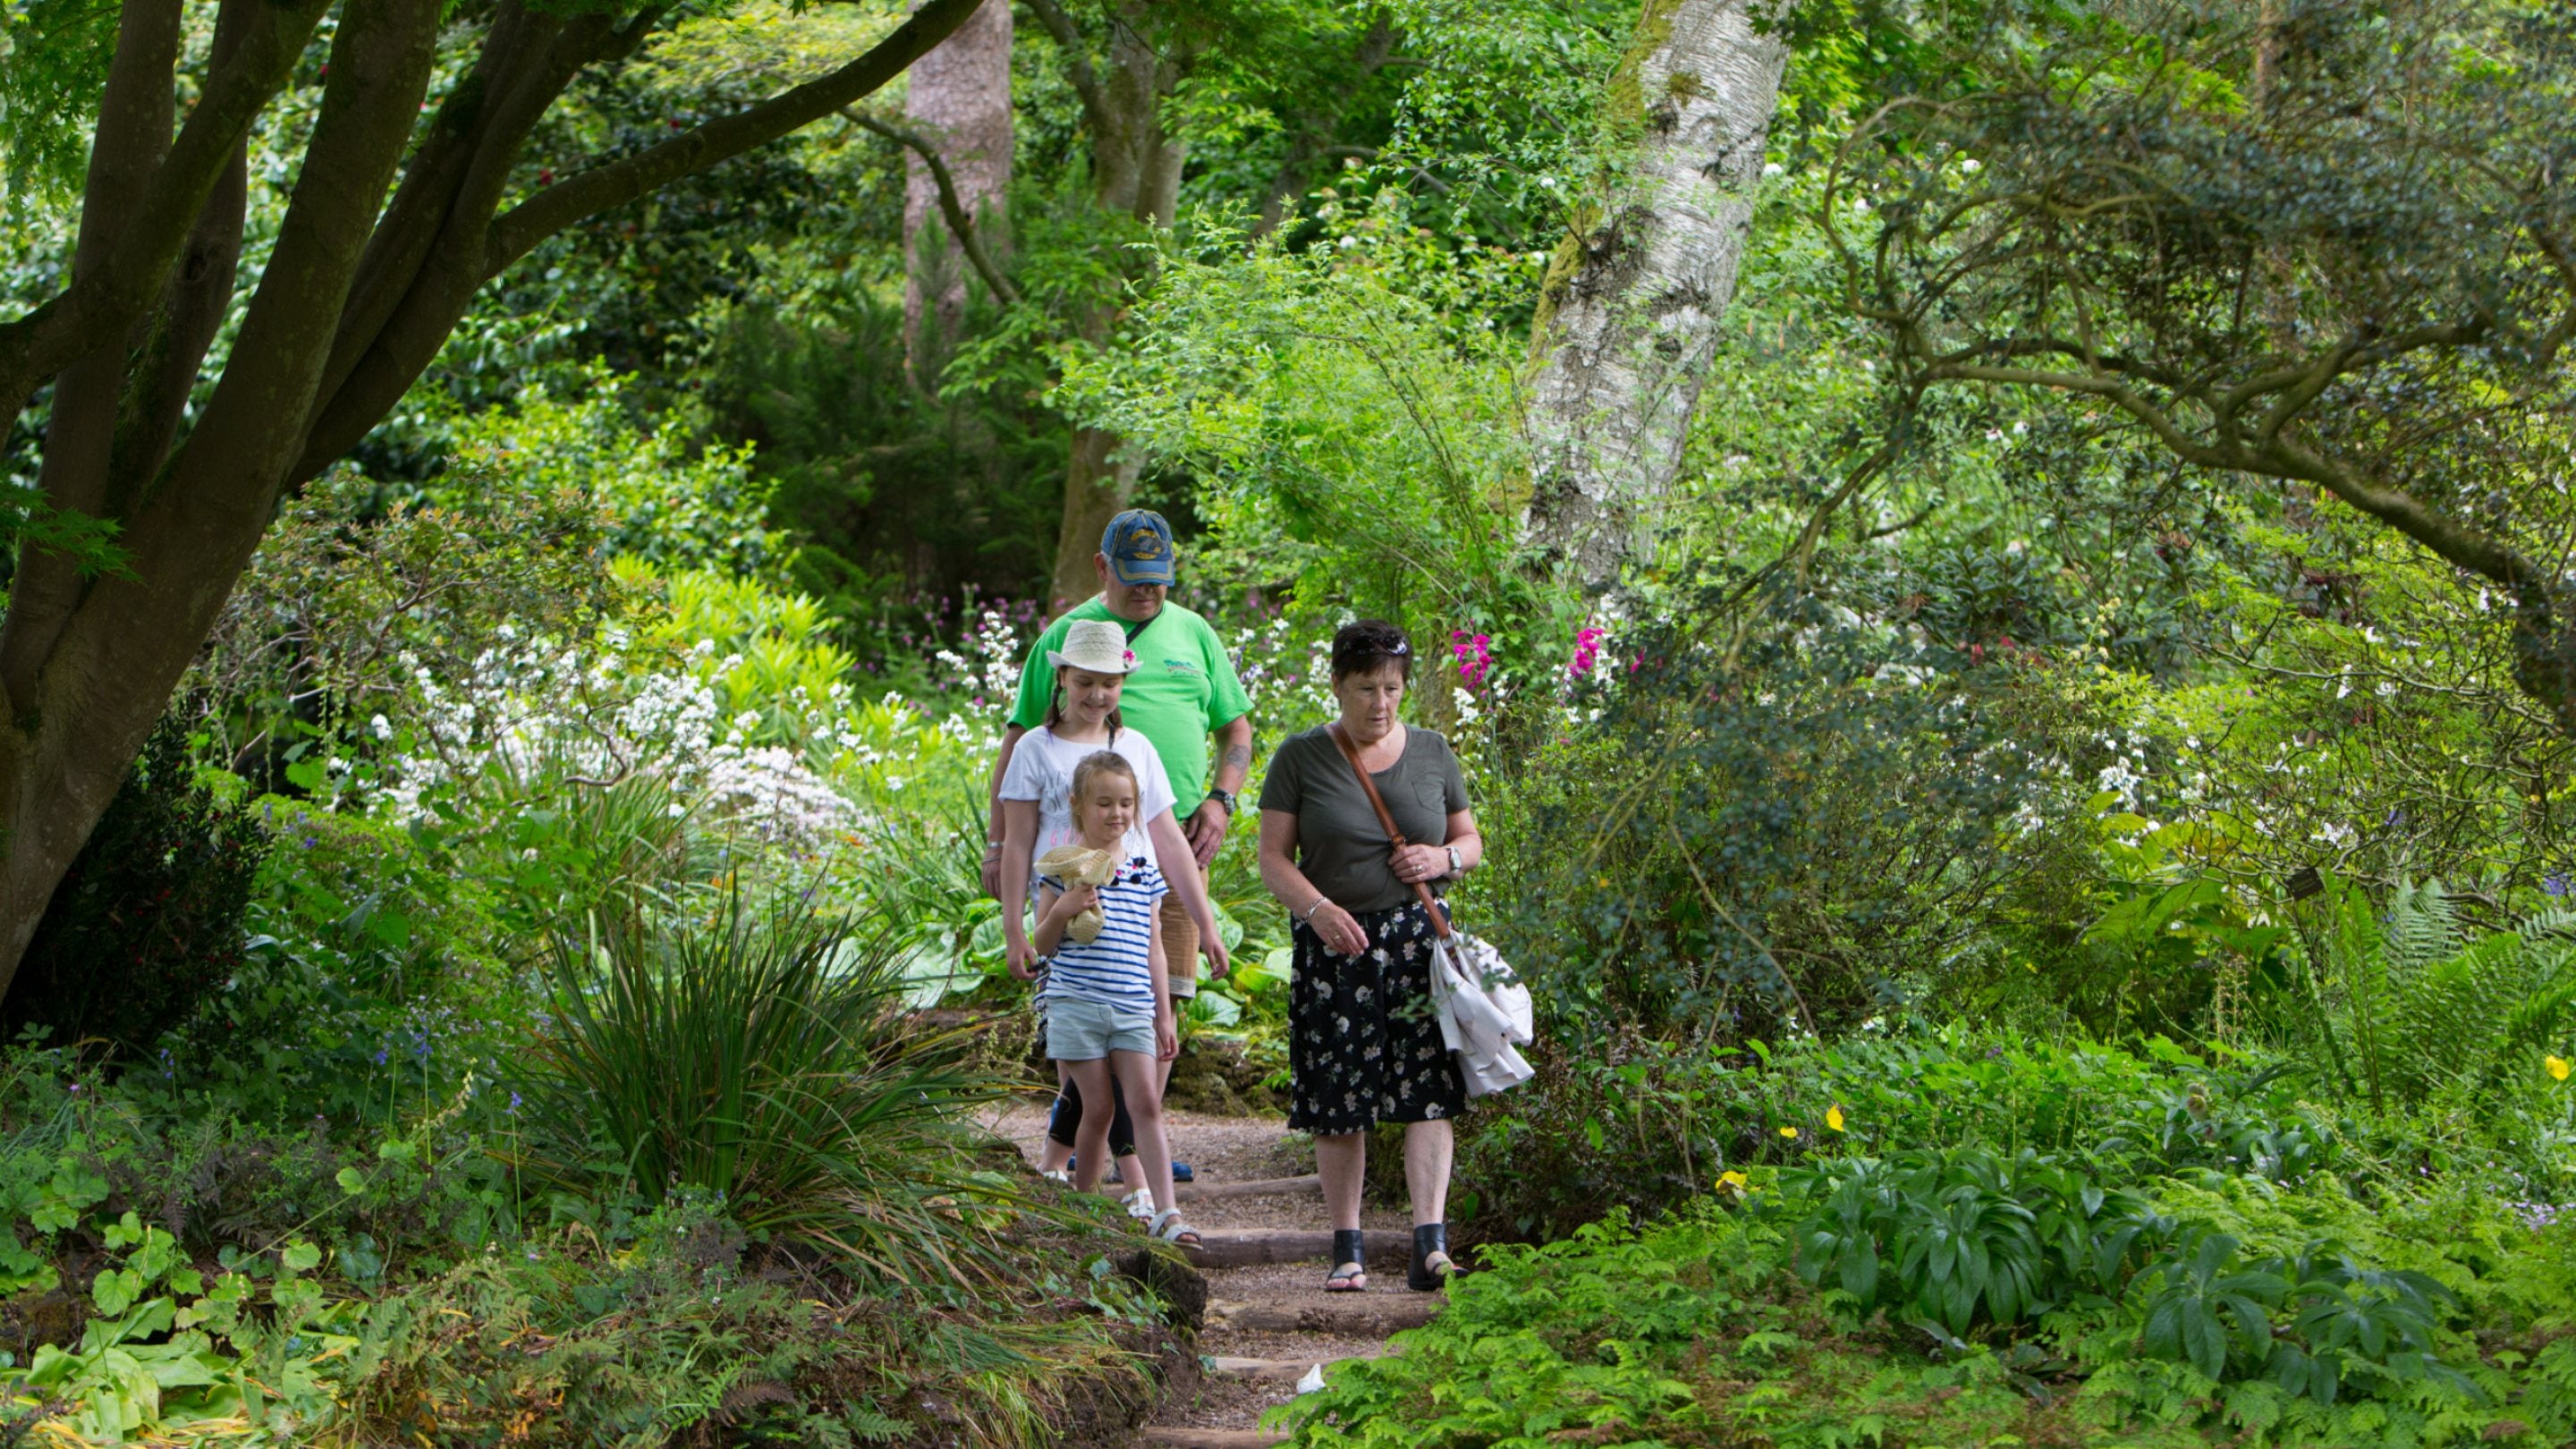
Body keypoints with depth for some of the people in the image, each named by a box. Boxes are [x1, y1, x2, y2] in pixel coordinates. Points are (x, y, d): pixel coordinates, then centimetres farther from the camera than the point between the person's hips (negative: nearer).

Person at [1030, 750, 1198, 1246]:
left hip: (1133, 1008, 3)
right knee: (1097, 1108, 0)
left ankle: (1166, 1213, -11)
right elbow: (1042, 945, 3)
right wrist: (1062, 911, -17)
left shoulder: (1145, 873, 11)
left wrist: (1164, 1015, 16)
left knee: (1146, 1102, -7)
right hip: (1078, 1004, -3)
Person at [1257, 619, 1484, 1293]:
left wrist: (1444, 859, -5)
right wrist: (1317, 908, -17)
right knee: (1338, 1102, 0)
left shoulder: (1432, 753, 11)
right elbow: (1273, 856, 1)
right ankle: (1347, 1249, 11)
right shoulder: (1301, 757, 3)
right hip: (1335, 945, -1)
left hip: (1418, 939, 1)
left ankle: (1430, 1243, -15)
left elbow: (1471, 841, 18)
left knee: (1427, 1092, -11)